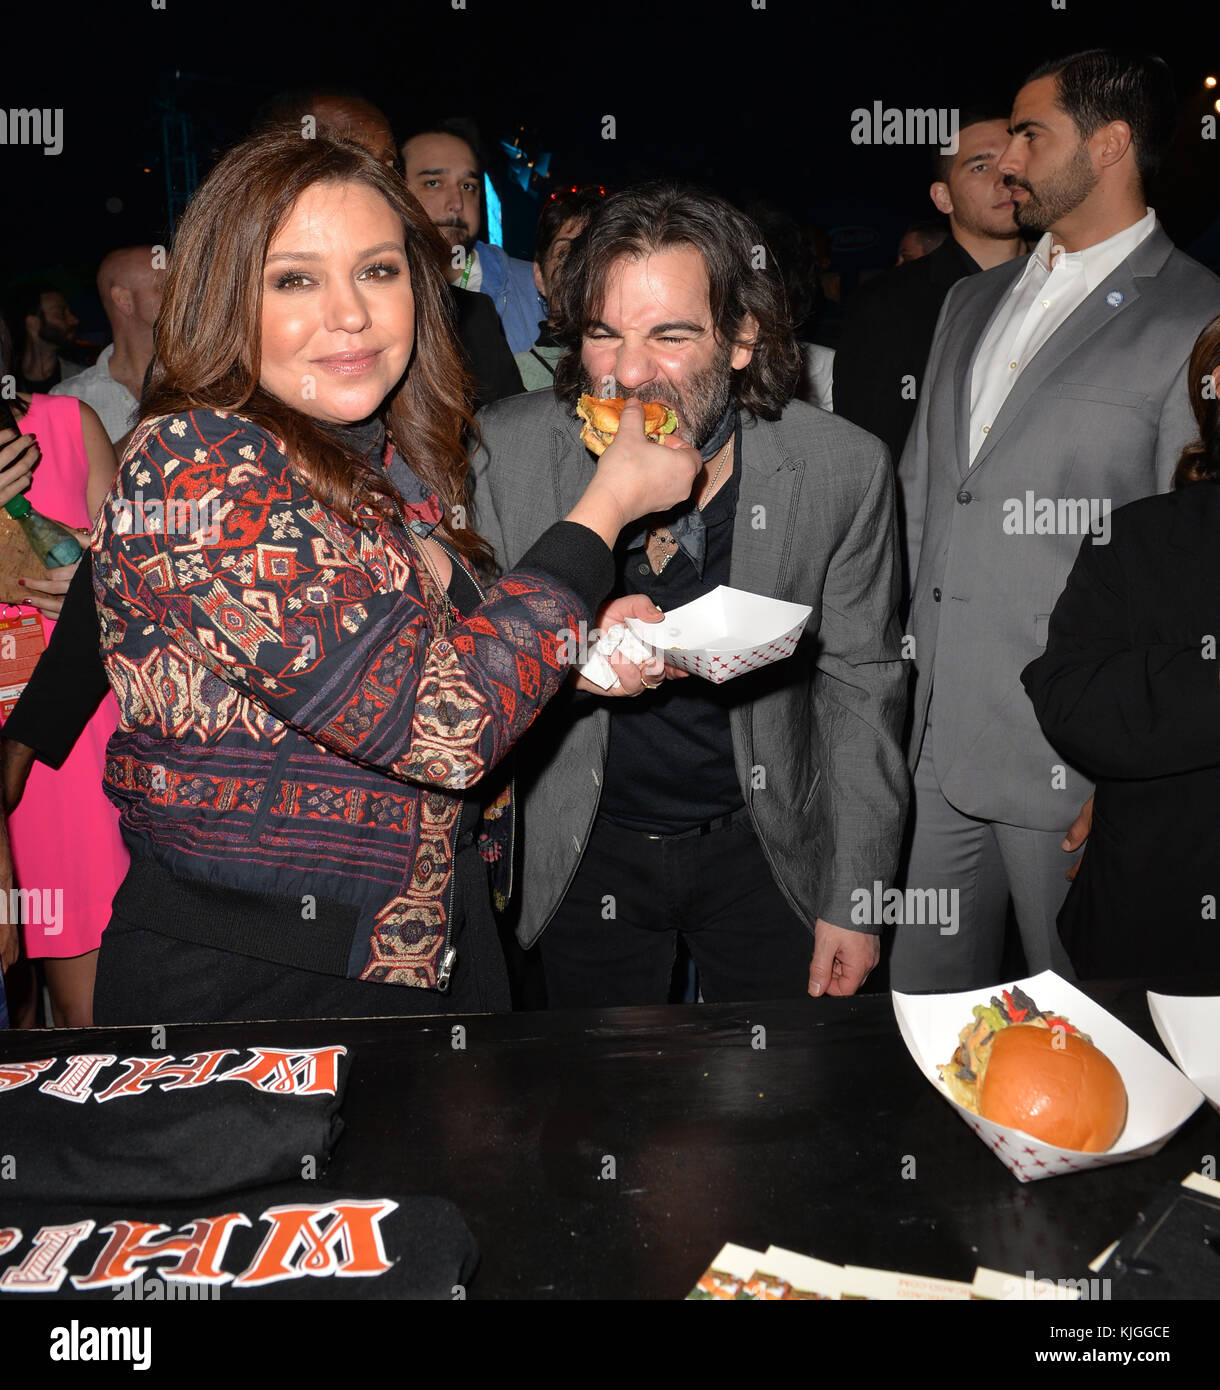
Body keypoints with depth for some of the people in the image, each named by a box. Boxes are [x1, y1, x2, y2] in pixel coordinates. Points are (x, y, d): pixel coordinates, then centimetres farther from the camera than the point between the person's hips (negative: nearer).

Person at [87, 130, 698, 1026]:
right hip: (243, 989, -7)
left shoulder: (392, 465, 3)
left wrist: (583, 656, -4)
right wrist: (610, 503, -17)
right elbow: (440, 719, -27)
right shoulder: (195, 467, -21)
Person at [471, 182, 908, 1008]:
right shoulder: (504, 452, -15)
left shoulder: (844, 470, -14)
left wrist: (853, 901, -3)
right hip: (584, 851, 0)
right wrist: (565, 647, -31)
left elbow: (859, 686, -5)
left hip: (766, 845, 0)